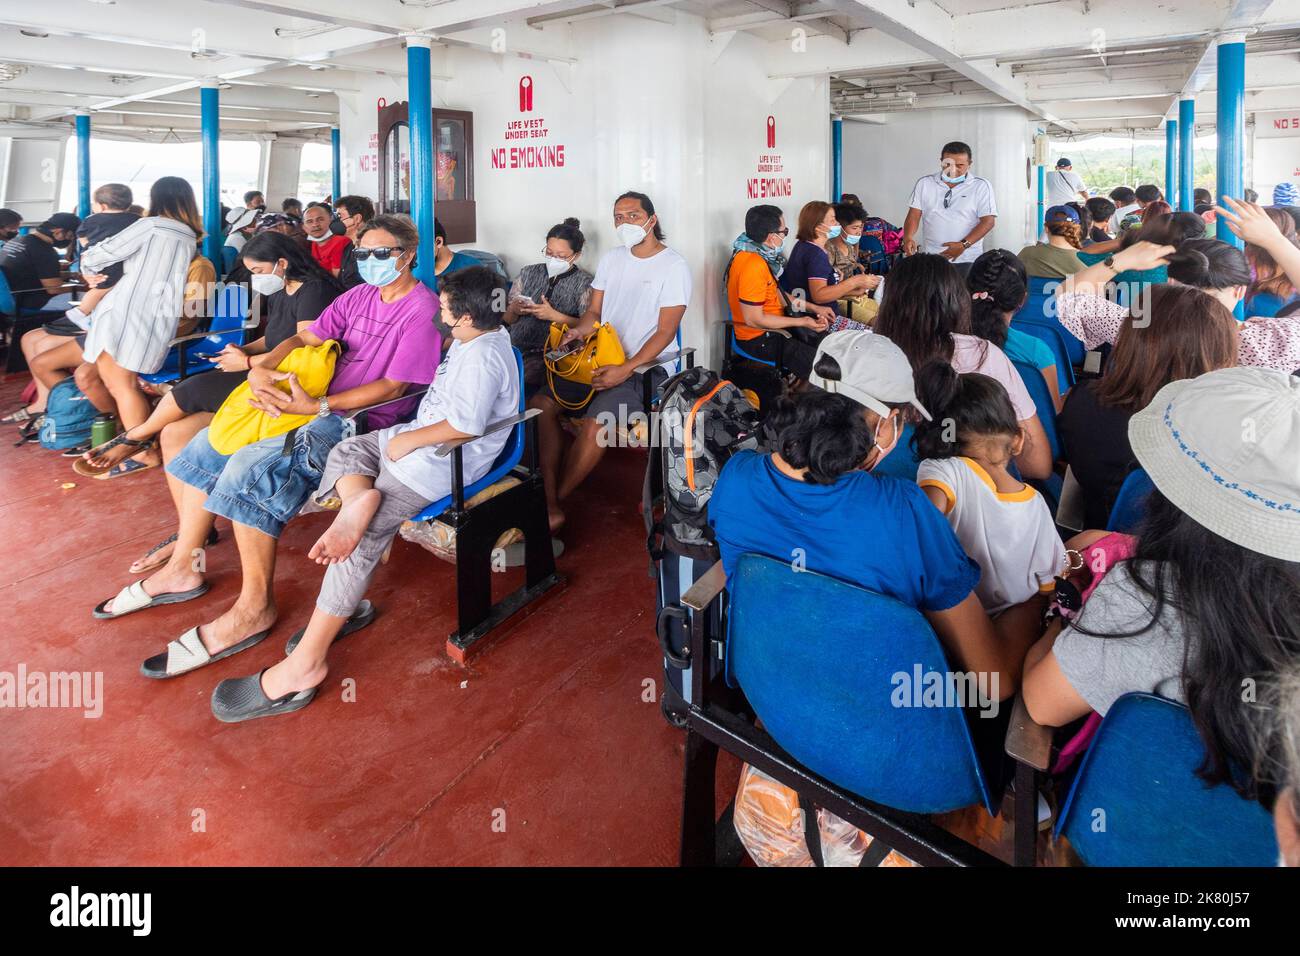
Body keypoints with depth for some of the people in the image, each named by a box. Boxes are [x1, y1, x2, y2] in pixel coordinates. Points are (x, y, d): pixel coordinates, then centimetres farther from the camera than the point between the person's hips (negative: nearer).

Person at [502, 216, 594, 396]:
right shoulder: (528, 273, 14)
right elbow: (507, 319, 19)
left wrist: (554, 316, -15)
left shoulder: (584, 282, 2)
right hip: (514, 346, 4)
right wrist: (514, 311, -4)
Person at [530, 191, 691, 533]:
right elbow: (594, 311, 15)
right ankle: (550, 506, -16)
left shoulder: (674, 266, -6)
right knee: (540, 404, -14)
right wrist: (578, 330, -9)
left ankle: (548, 507, -12)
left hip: (644, 367, -6)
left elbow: (665, 332, -11)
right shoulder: (611, 258, 13)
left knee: (594, 425, -29)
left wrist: (625, 370, -20)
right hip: (598, 359, 7)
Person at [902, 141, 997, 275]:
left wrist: (963, 245, -17)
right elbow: (914, 215, 4)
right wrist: (908, 238, -16)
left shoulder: (981, 186, 1)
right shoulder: (924, 184, 7)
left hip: (967, 260, -1)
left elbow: (988, 221, -4)